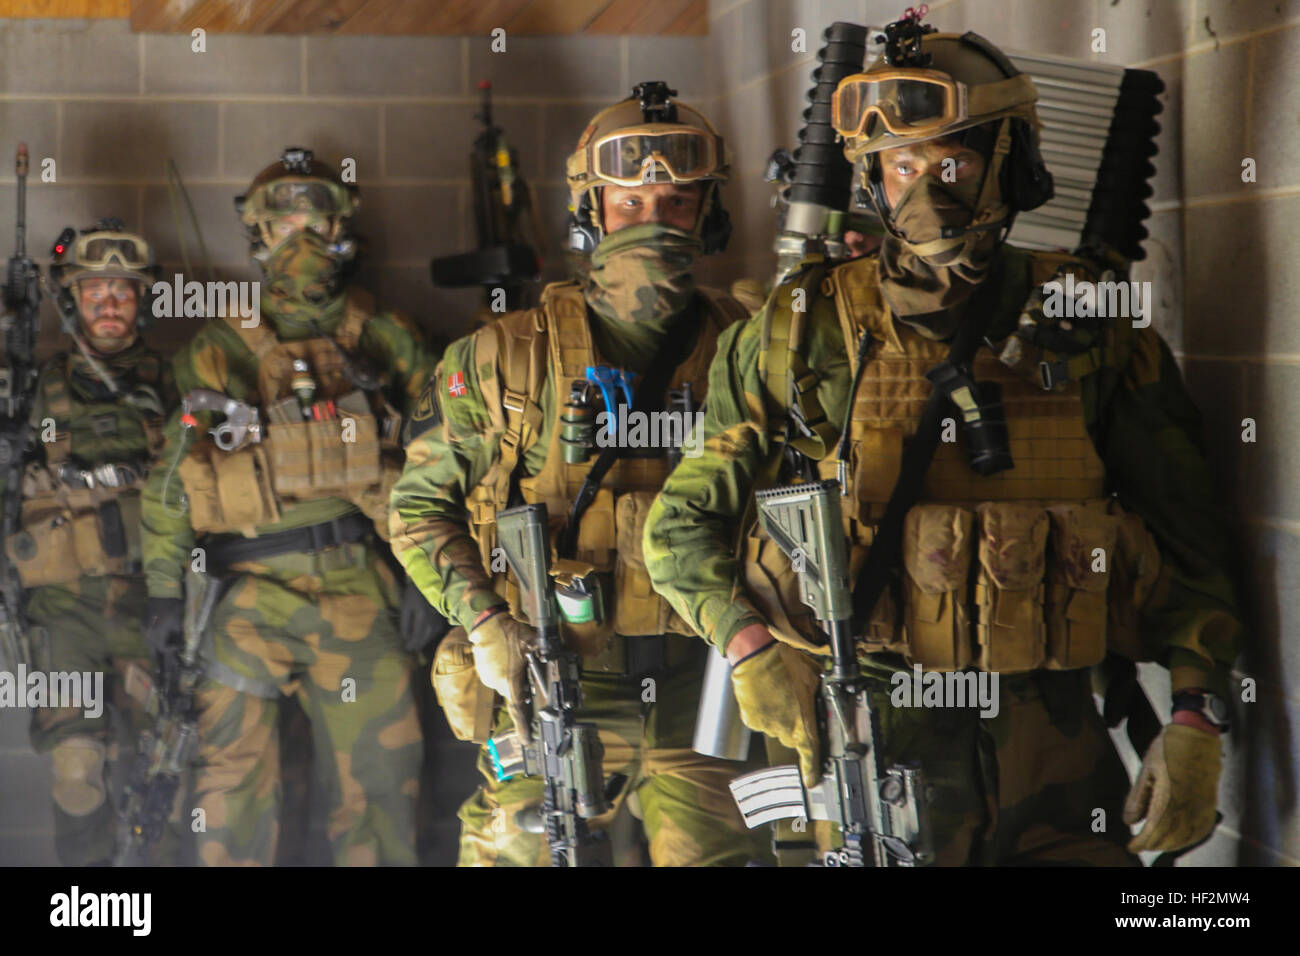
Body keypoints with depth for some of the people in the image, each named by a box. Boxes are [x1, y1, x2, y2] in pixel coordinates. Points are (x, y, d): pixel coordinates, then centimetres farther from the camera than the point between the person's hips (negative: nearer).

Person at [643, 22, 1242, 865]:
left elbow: (1186, 538, 6)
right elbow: (685, 524, 7)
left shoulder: (1089, 329, 4)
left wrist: (1197, 724, -3)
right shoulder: (804, 335, 2)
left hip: (1052, 742, 1)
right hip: (871, 743, -1)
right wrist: (750, 650, -9)